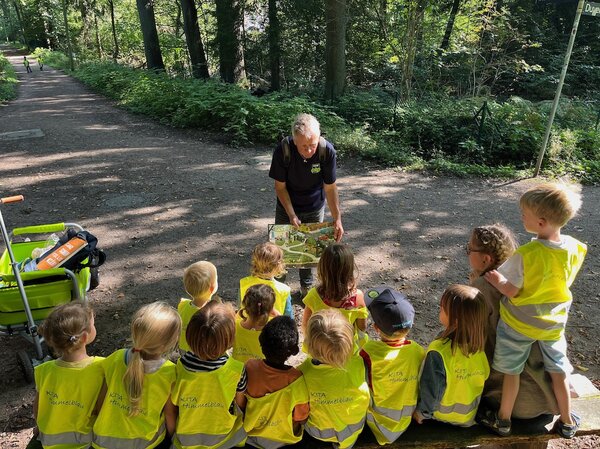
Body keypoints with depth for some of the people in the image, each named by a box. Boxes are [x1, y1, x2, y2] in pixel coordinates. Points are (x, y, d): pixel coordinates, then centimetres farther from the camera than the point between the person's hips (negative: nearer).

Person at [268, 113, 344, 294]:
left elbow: (330, 187, -18)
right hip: (287, 206, 0)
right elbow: (280, 186, -18)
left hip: (314, 207, 1)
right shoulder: (283, 150, -29)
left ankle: (307, 286, 35)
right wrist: (292, 215, -24)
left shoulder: (327, 150, -27)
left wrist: (337, 219, -20)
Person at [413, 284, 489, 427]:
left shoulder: (439, 351, -36)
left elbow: (431, 388, -25)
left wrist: (422, 412, -7)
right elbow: (484, 375, -2)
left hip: (442, 414, -4)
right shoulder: (479, 345, -19)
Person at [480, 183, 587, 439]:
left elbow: (511, 291, -21)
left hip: (519, 323, -4)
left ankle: (503, 420, 30)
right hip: (553, 322, 5)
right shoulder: (576, 249, -12)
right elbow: (558, 281, 3)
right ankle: (567, 422, 39)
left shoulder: (526, 255, -30)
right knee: (558, 371, 21)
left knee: (511, 372, 13)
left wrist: (497, 281, -2)